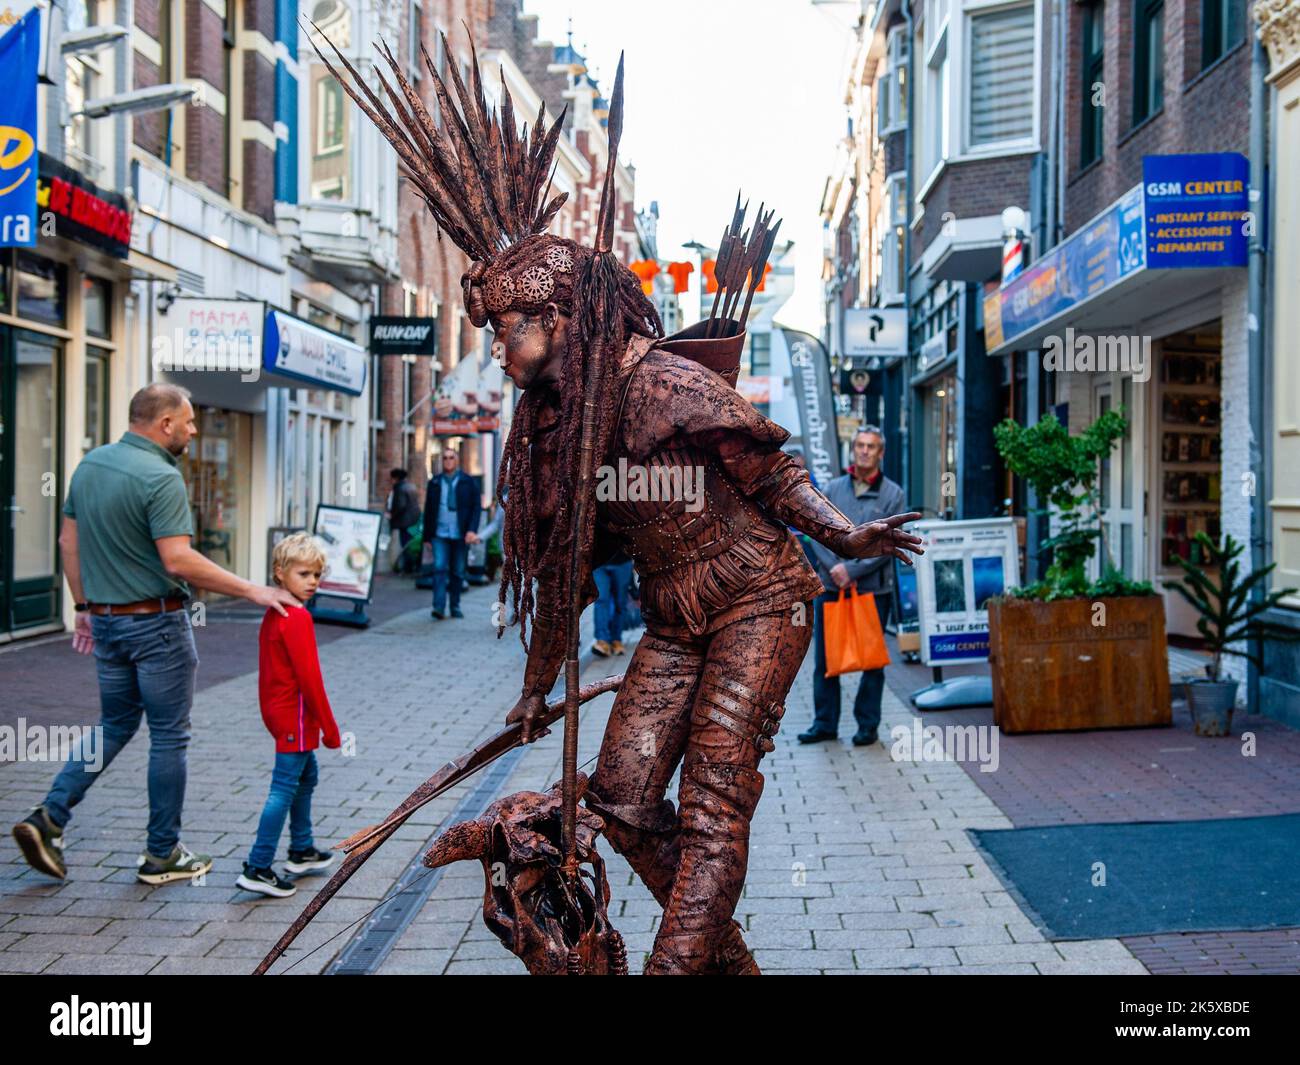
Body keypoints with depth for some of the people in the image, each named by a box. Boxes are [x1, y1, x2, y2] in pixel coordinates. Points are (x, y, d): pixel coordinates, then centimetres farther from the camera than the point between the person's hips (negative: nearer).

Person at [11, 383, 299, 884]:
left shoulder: (90, 464, 7)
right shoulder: (161, 477, -19)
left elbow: (69, 541, 12)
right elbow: (178, 561, -26)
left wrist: (85, 606, 19)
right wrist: (252, 591, -21)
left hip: (106, 619, 8)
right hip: (157, 622, -8)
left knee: (114, 725, 21)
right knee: (169, 737, 5)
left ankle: (48, 818, 10)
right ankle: (162, 854, 14)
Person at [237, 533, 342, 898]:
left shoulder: (274, 613, 10)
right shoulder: (298, 618, -20)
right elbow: (309, 678, -22)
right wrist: (330, 729, -15)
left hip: (279, 712, 10)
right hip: (296, 717, -10)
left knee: (306, 776, 22)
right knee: (284, 789, -6)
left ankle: (301, 850, 34)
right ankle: (257, 869, -3)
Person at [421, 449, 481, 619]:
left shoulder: (469, 482, 4)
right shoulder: (434, 483, 9)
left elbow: (476, 508, 1)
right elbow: (428, 510, 12)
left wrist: (472, 530, -13)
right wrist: (427, 536, 9)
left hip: (460, 535, 0)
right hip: (440, 534, 0)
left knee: (458, 572, 7)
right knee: (439, 568, -13)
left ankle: (455, 607, 18)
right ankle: (439, 607, -17)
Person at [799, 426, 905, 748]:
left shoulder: (892, 493, 0)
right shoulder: (833, 488, 8)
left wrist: (852, 570, -14)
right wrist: (834, 568, -11)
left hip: (873, 588, -2)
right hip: (830, 586, 3)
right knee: (824, 658, 6)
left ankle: (868, 725, 16)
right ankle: (825, 724, 17)